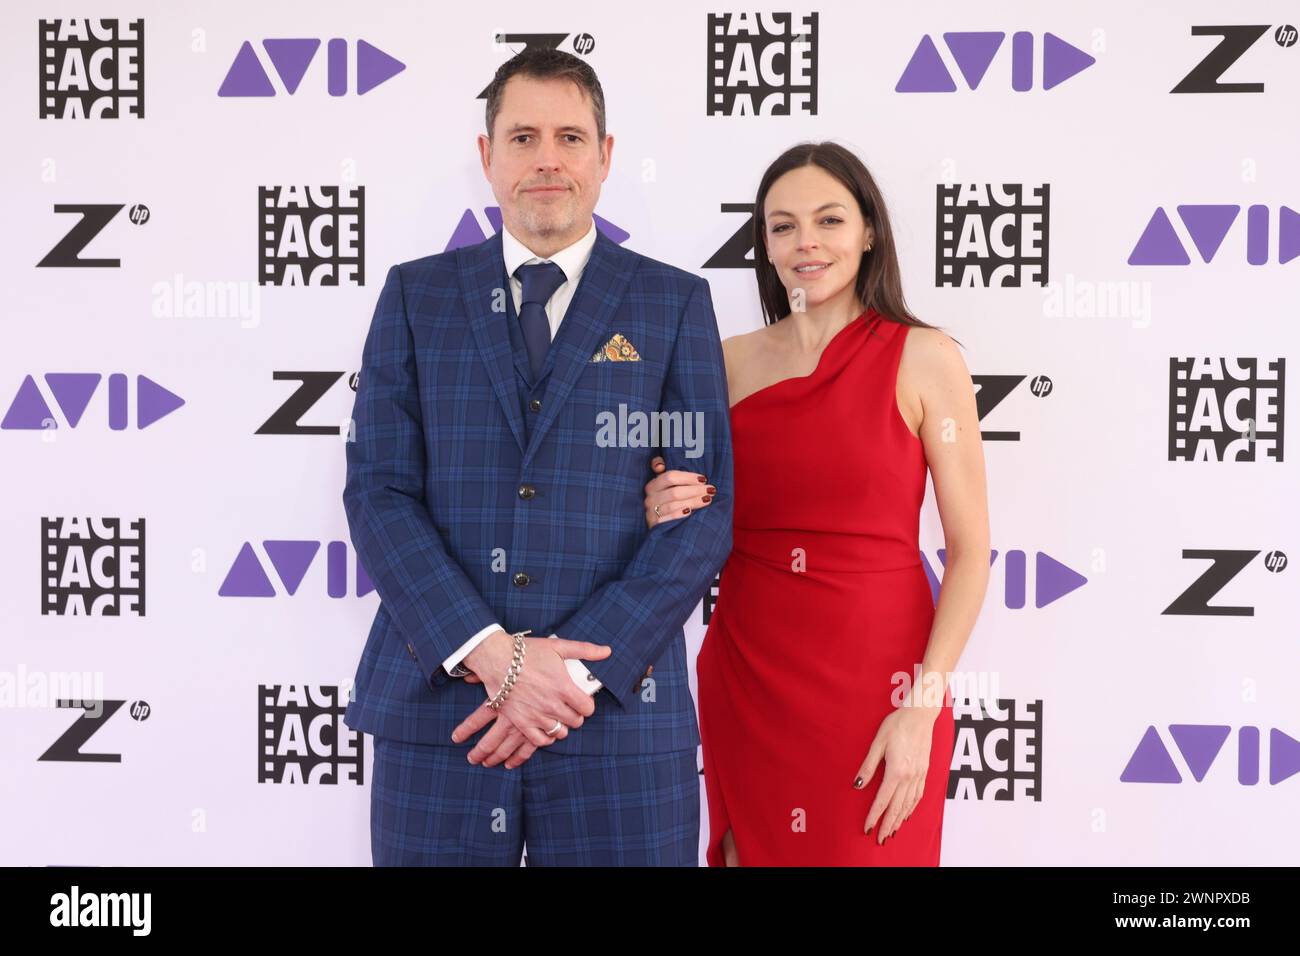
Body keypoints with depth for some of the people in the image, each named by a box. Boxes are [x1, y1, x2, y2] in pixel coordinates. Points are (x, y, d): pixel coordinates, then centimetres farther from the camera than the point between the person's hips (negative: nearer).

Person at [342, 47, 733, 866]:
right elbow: (378, 493, 0)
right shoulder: (415, 295, 8)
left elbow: (703, 511, -1)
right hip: (436, 717, 1)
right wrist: (492, 654, -13)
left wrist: (579, 669, -12)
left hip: (620, 712, -1)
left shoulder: (676, 304, 5)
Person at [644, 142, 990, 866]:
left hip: (878, 682, -3)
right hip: (746, 677, 3)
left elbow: (971, 551, -7)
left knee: (870, 856, 8)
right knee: (757, 855, 13)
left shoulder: (923, 358, -6)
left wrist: (921, 705, -14)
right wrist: (669, 514, -8)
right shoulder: (730, 361, 5)